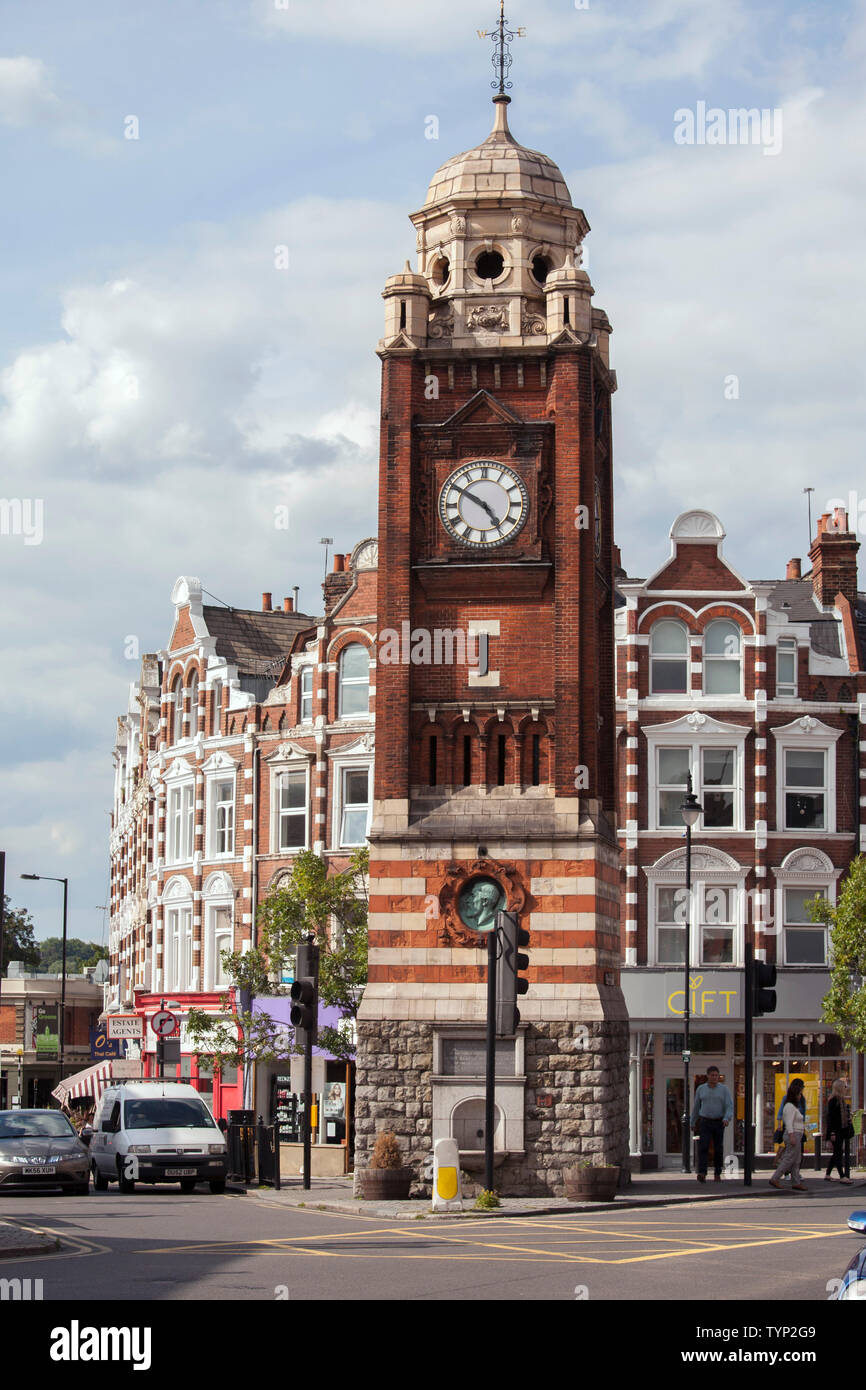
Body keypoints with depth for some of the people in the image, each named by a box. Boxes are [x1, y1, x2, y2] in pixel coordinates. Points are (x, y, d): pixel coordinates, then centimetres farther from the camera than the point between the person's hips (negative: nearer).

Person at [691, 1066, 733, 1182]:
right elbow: (696, 1107, 14)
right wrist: (693, 1123, 20)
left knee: (718, 1150, 5)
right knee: (703, 1147, -17)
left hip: (719, 1122, 0)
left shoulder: (724, 1089, -3)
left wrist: (727, 1119, -29)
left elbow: (730, 1106, -10)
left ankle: (717, 1175, 21)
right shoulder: (701, 1089, 3)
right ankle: (702, 1174, -28)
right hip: (705, 1122, 0)